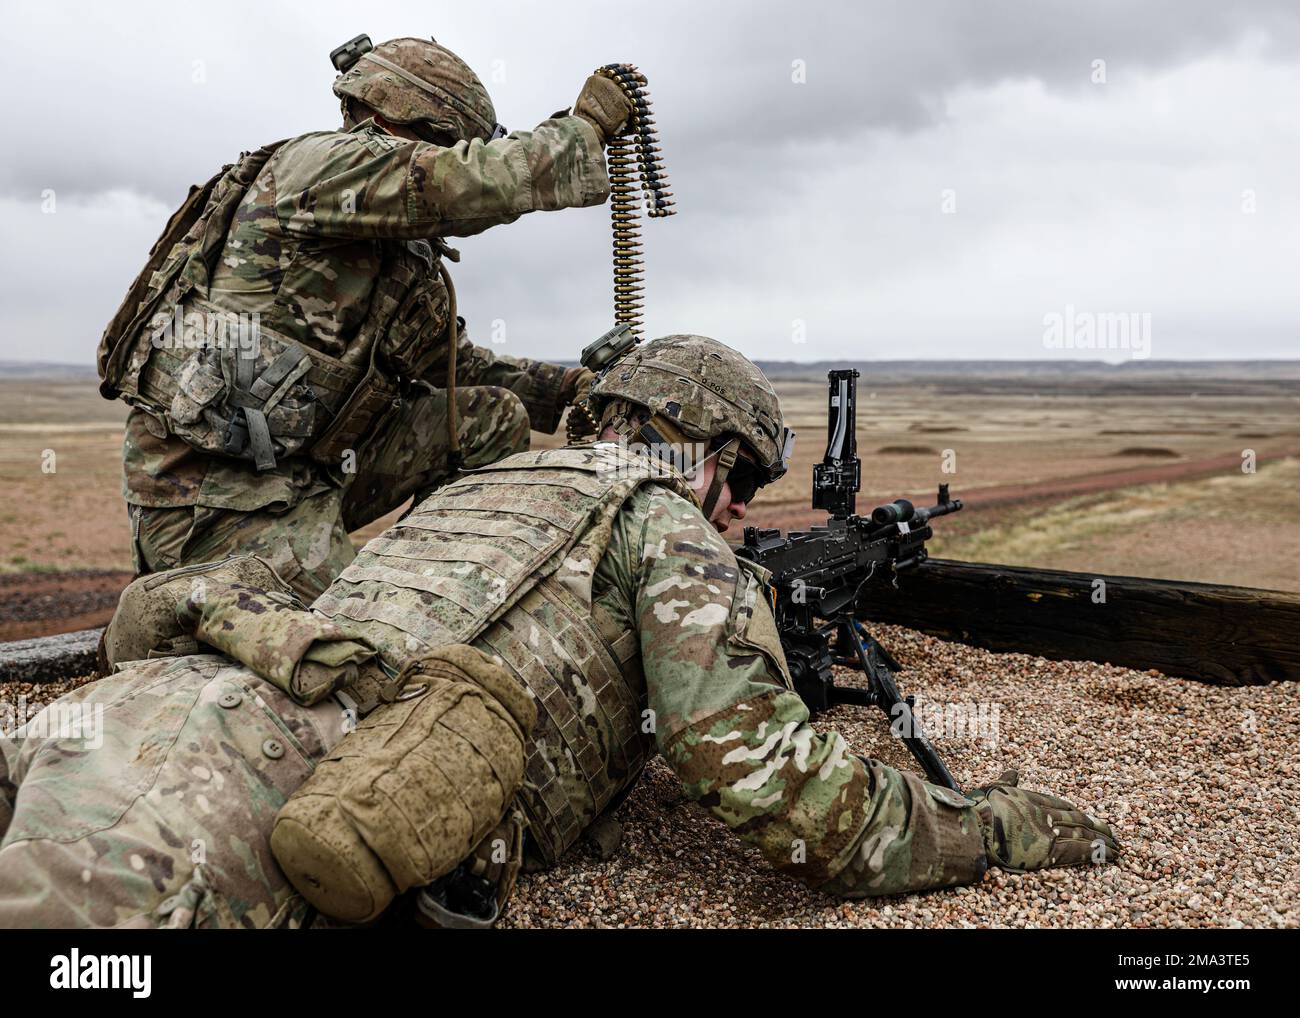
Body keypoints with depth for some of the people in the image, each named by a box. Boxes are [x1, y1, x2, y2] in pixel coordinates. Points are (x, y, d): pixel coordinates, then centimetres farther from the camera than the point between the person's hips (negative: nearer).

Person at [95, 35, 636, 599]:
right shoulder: (327, 160, -12)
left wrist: (571, 391, 13)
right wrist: (589, 121, -8)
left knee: (493, 419, 5)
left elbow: (452, 363, 21)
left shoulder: (396, 253, 15)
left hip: (304, 465, 9)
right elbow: (495, 180, -25)